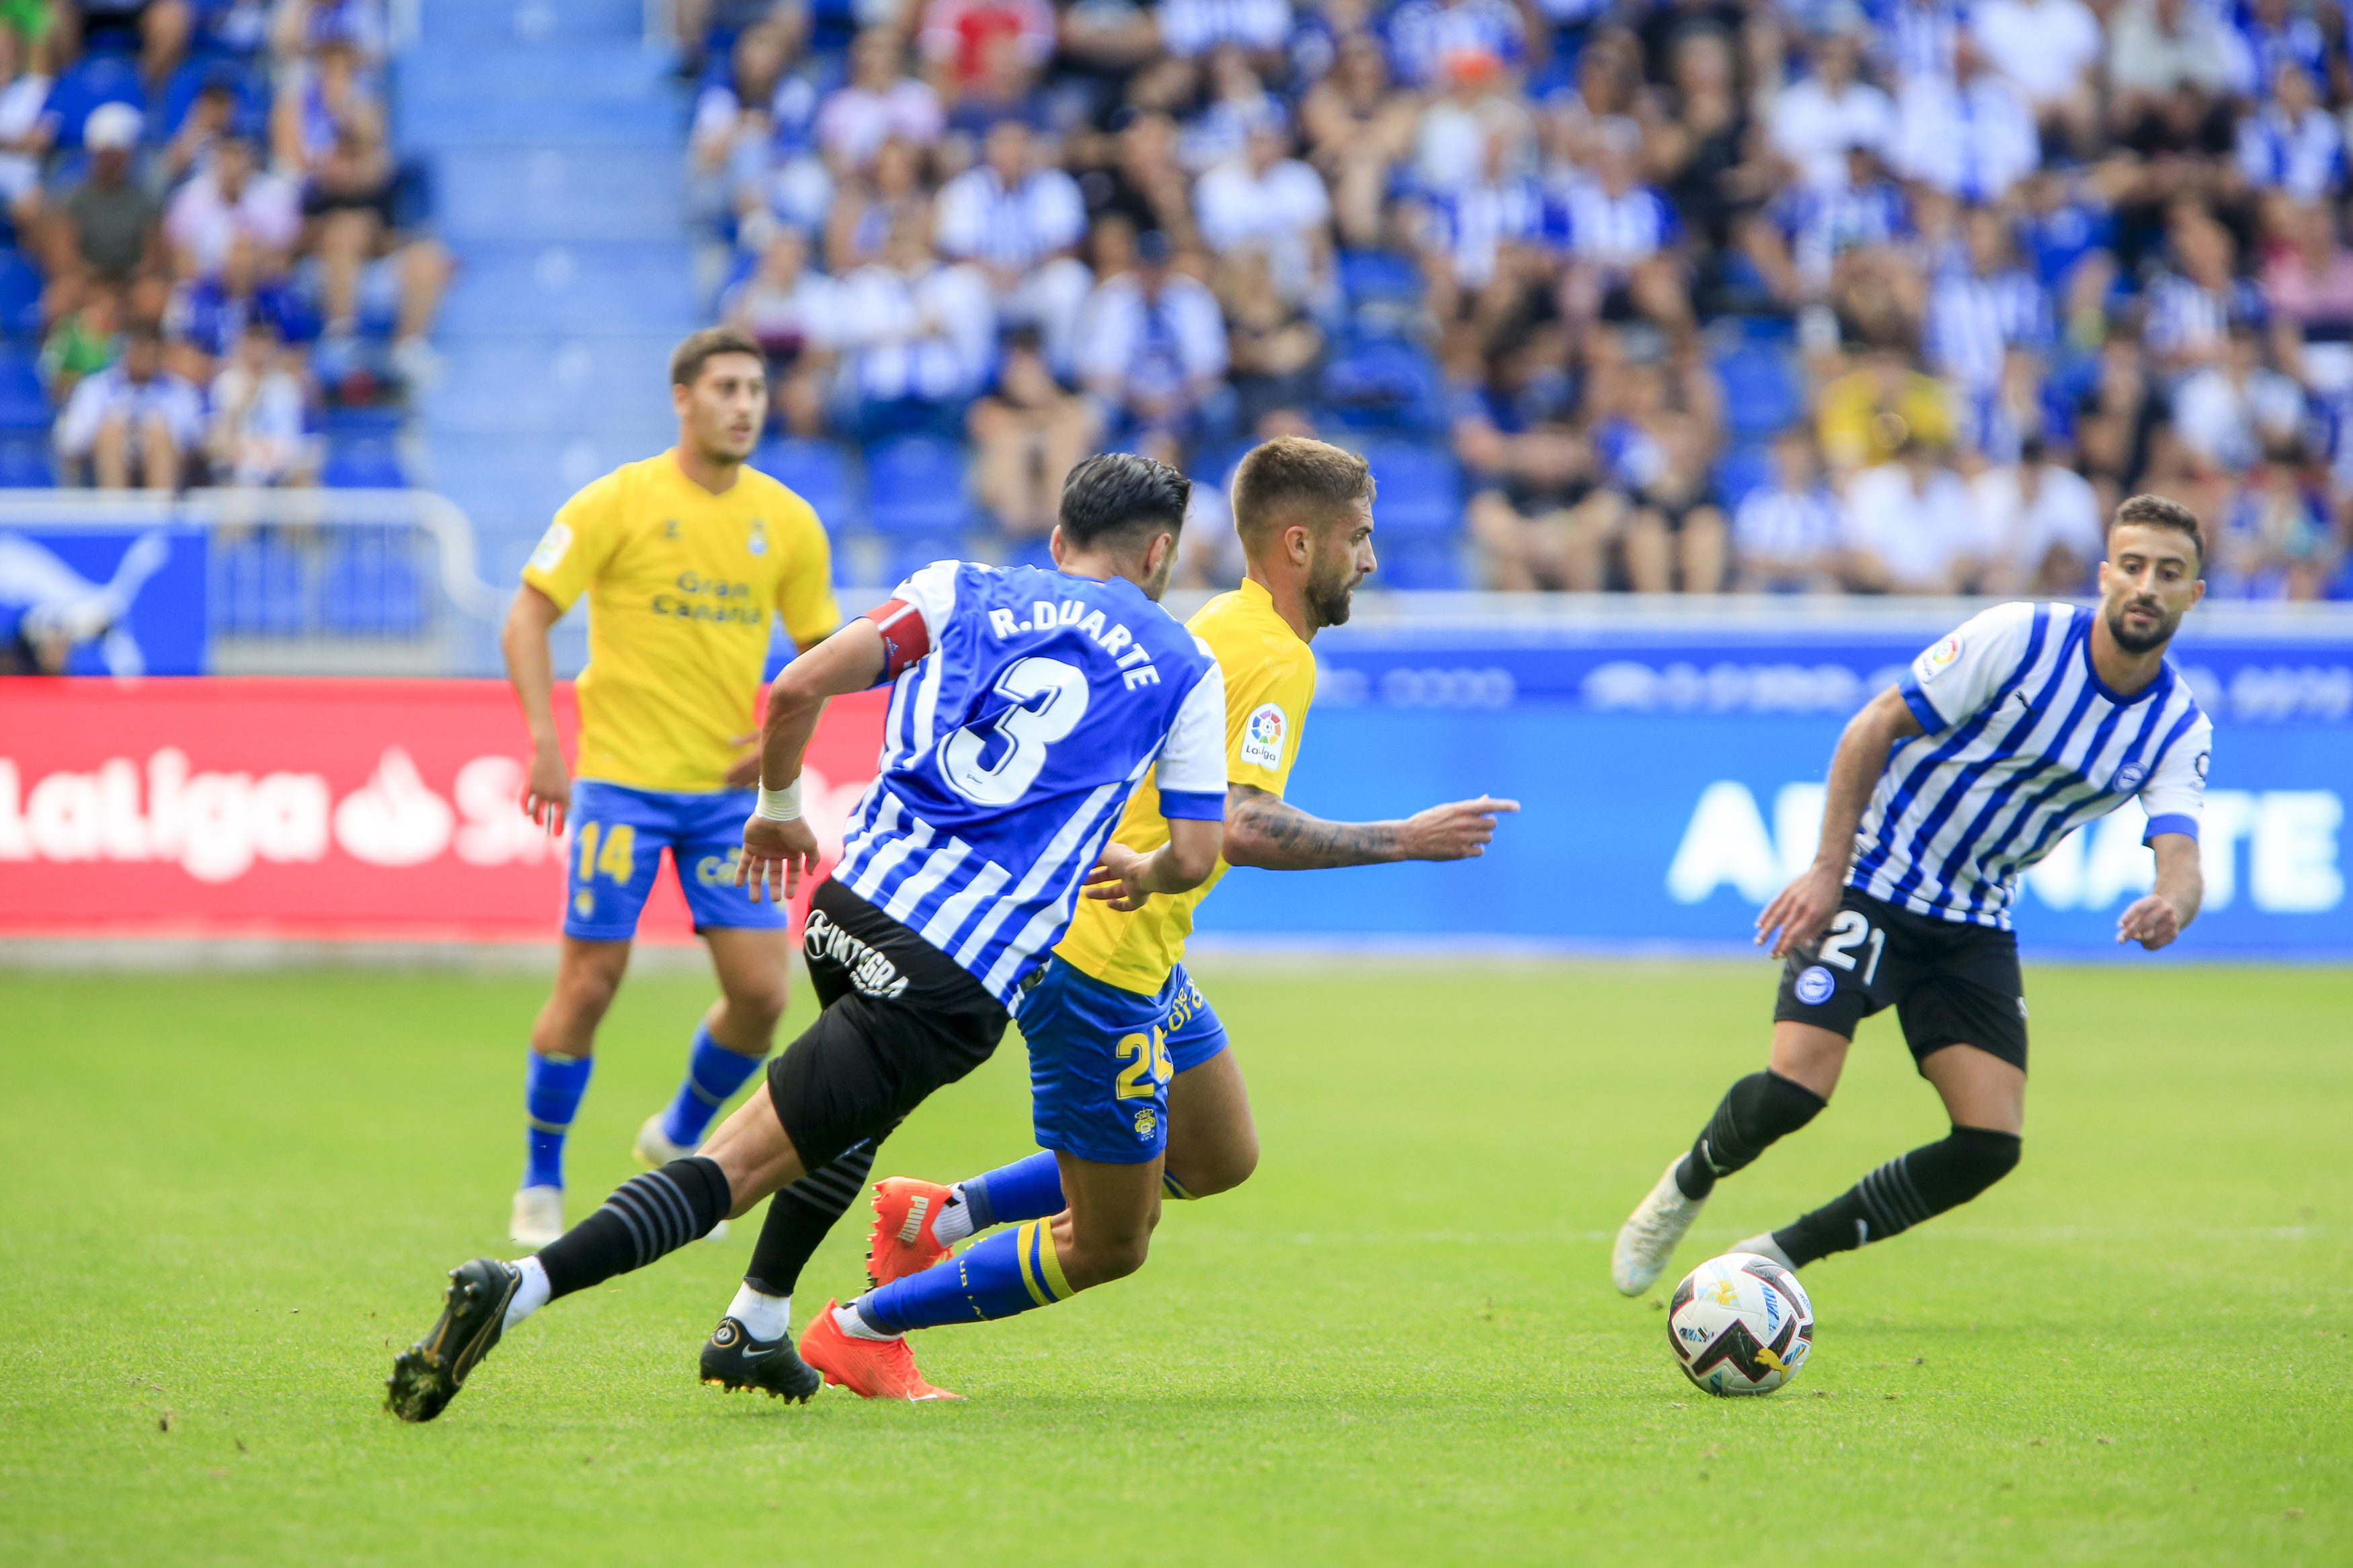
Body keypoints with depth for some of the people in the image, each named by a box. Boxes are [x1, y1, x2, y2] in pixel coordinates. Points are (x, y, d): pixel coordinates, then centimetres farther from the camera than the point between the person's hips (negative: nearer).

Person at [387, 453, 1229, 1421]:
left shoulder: (958, 592, 14)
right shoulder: (1185, 669, 11)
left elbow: (798, 689, 2)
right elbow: (1193, 855, 13)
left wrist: (780, 808, 19)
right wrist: (1142, 875, 36)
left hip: (853, 903, 4)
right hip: (961, 985, -4)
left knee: (865, 1102, 36)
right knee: (739, 1167, -7)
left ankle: (752, 1329, 36)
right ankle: (516, 1290, -24)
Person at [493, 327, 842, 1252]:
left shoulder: (788, 523, 5)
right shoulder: (619, 503, -6)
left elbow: (823, 649, 15)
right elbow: (527, 619, -6)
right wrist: (545, 739, -17)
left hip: (729, 787, 4)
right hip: (621, 781, -4)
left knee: (761, 993, -3)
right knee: (590, 984, -3)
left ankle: (680, 1140, 25)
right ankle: (540, 1185, 15)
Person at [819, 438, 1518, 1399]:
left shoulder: (1226, 628, 12)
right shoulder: (1270, 658, -19)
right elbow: (1242, 825, -30)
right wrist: (1402, 840, -24)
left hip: (1140, 954, 10)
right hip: (1102, 961, -10)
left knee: (1220, 1159, 21)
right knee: (1107, 1245, 0)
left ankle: (938, 1214, 20)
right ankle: (861, 1329, 9)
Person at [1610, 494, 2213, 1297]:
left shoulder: (2177, 727, -4)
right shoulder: (2019, 637, -15)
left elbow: (2181, 859, -17)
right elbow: (1876, 726, -9)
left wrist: (2167, 906, -42)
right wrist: (1827, 870, -15)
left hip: (1977, 922, 5)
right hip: (1872, 885, -5)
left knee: (1991, 1142, -9)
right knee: (1794, 1089, -20)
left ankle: (1786, 1252, 9)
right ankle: (1688, 1184, 14)